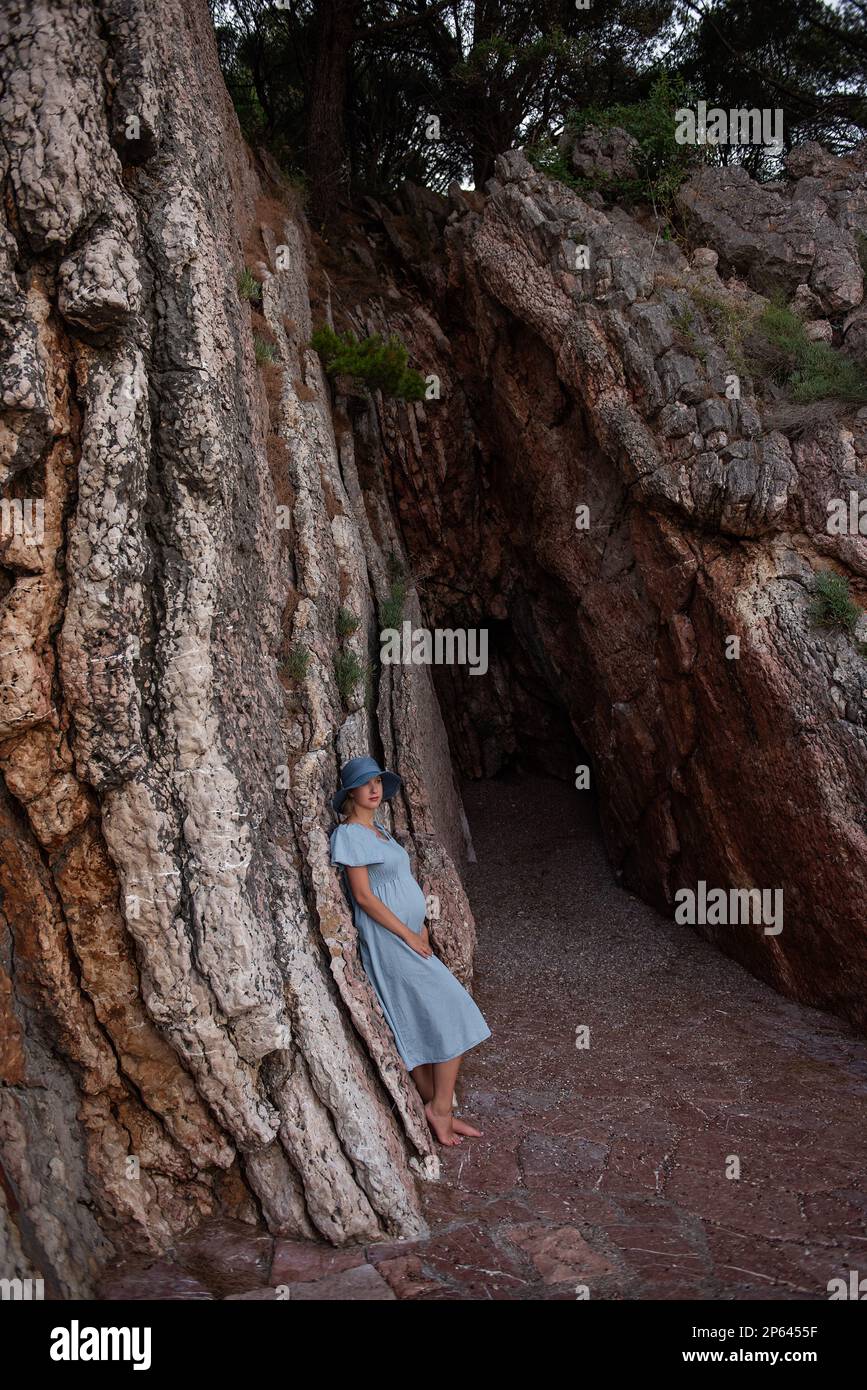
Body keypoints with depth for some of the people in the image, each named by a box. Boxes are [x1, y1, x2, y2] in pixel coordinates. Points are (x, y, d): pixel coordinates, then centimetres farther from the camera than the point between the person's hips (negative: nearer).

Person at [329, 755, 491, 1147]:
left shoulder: (377, 829, 15)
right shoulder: (349, 834, -13)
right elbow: (363, 895, -17)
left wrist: (420, 928, 9)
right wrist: (409, 935, -14)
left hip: (408, 937, 9)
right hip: (391, 942, -9)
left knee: (417, 1028, 11)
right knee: (452, 1018, -7)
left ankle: (436, 1113, 17)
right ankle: (441, 1109, 3)